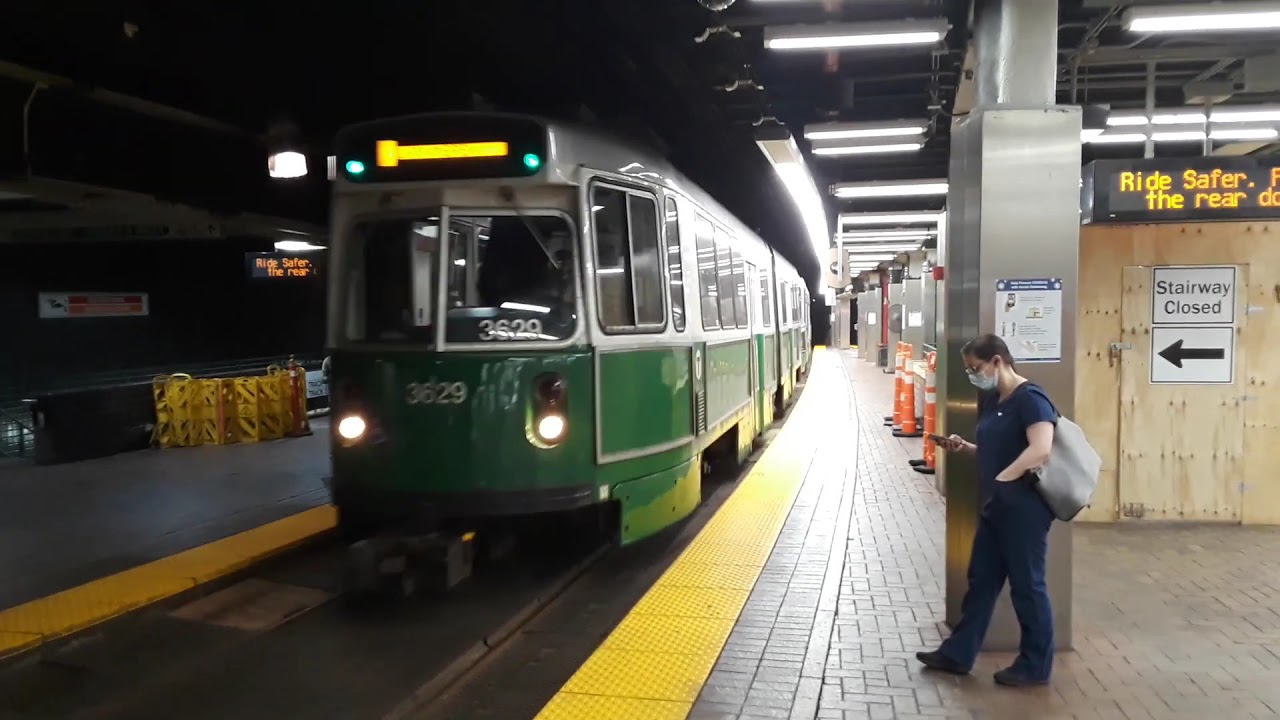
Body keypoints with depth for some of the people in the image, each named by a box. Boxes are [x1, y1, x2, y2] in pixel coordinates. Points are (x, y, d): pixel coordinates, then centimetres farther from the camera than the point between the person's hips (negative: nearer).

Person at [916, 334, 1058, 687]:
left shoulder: (1030, 398, -16)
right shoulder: (991, 400, 11)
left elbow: (1040, 449, -28)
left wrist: (1000, 480, -25)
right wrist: (964, 447, 4)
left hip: (1024, 508, -9)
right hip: (995, 506, 9)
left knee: (1027, 585, 4)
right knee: (981, 580, 14)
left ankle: (1035, 666, 18)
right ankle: (957, 654, 24)